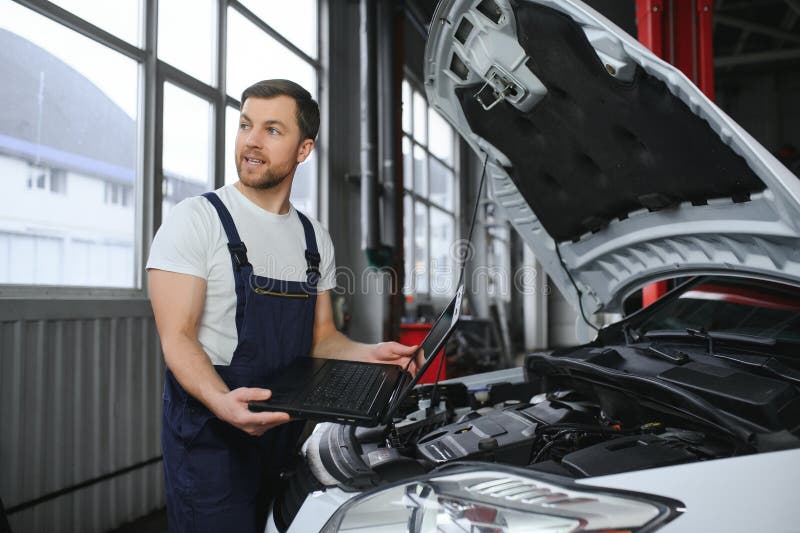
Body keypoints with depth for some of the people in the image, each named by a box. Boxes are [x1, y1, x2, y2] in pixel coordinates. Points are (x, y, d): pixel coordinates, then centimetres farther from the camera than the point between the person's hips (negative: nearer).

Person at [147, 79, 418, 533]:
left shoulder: (316, 239, 8)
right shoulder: (197, 219, -9)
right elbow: (177, 338, -15)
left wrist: (370, 354, -8)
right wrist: (222, 402, -33)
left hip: (284, 429, 6)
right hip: (210, 433, -5)